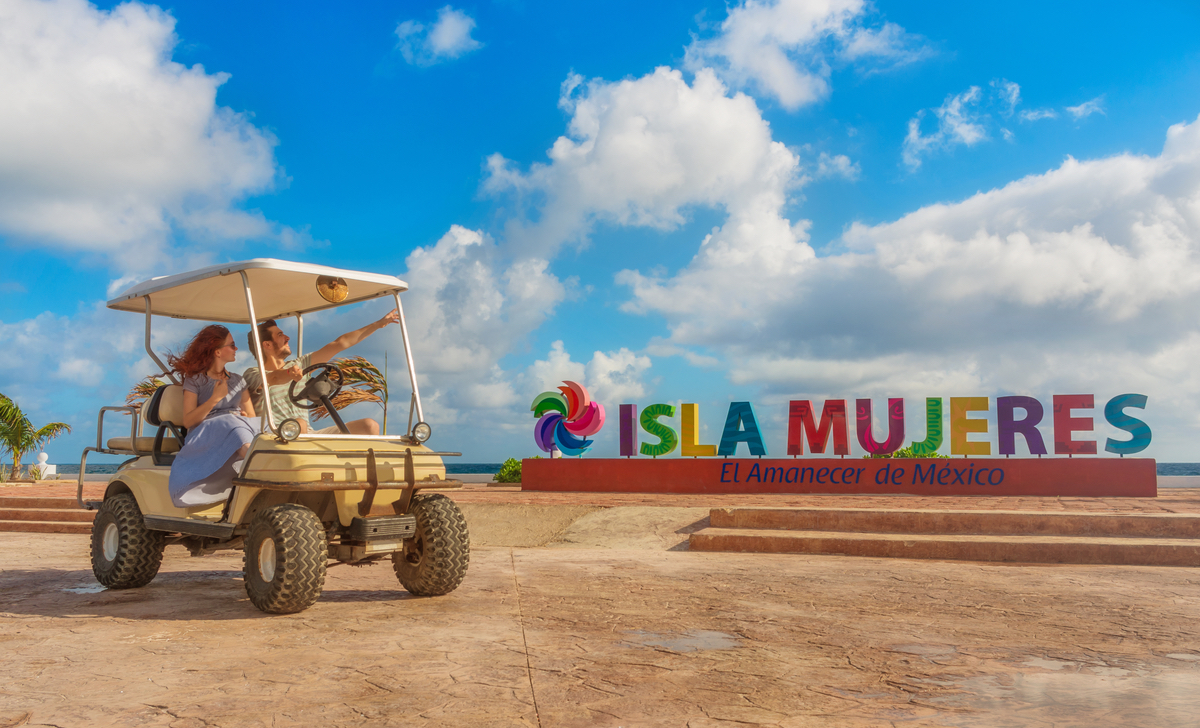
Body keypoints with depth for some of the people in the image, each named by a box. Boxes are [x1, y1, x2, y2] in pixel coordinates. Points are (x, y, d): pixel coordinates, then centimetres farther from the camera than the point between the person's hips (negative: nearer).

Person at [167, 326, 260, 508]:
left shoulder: (238, 381, 25)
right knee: (230, 425, -37)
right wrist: (215, 398, -9)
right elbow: (188, 421, -1)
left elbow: (252, 417, 21)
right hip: (203, 439, -4)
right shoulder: (194, 381, 11)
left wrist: (244, 417, -3)